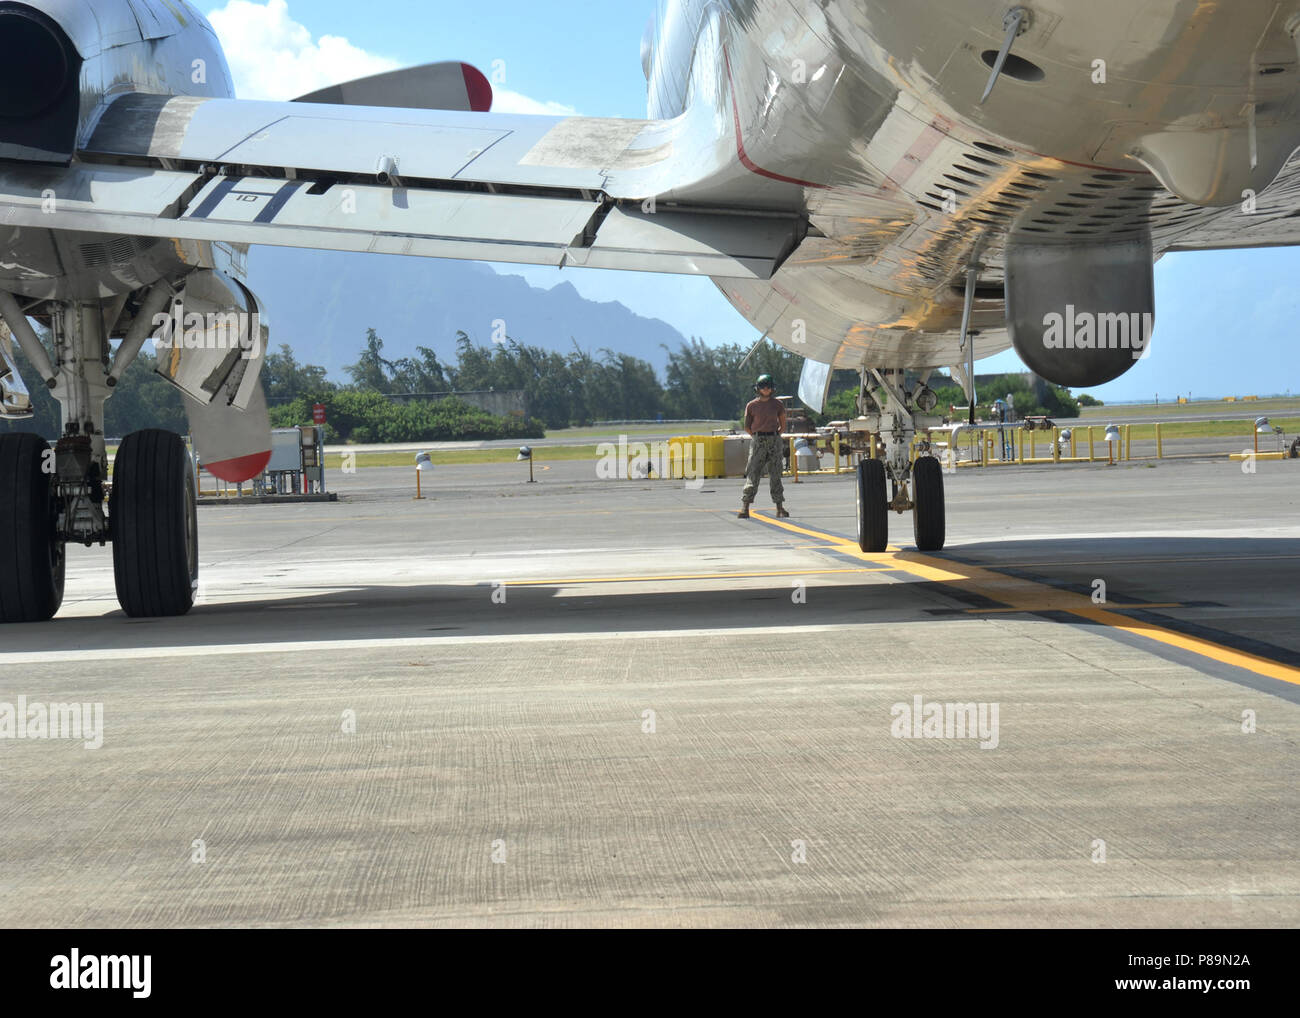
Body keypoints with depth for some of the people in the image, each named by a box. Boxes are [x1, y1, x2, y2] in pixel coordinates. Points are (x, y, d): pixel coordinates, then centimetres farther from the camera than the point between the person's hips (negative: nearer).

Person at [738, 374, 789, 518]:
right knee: (753, 474, -9)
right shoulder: (752, 405, 3)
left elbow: (783, 425, 13)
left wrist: (774, 437, 5)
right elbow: (747, 427, 8)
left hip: (774, 440, 2)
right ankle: (745, 508, -12)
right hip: (757, 441, -2)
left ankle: (780, 507, 9)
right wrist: (757, 438, 4)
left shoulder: (777, 404, 7)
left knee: (776, 474, 5)